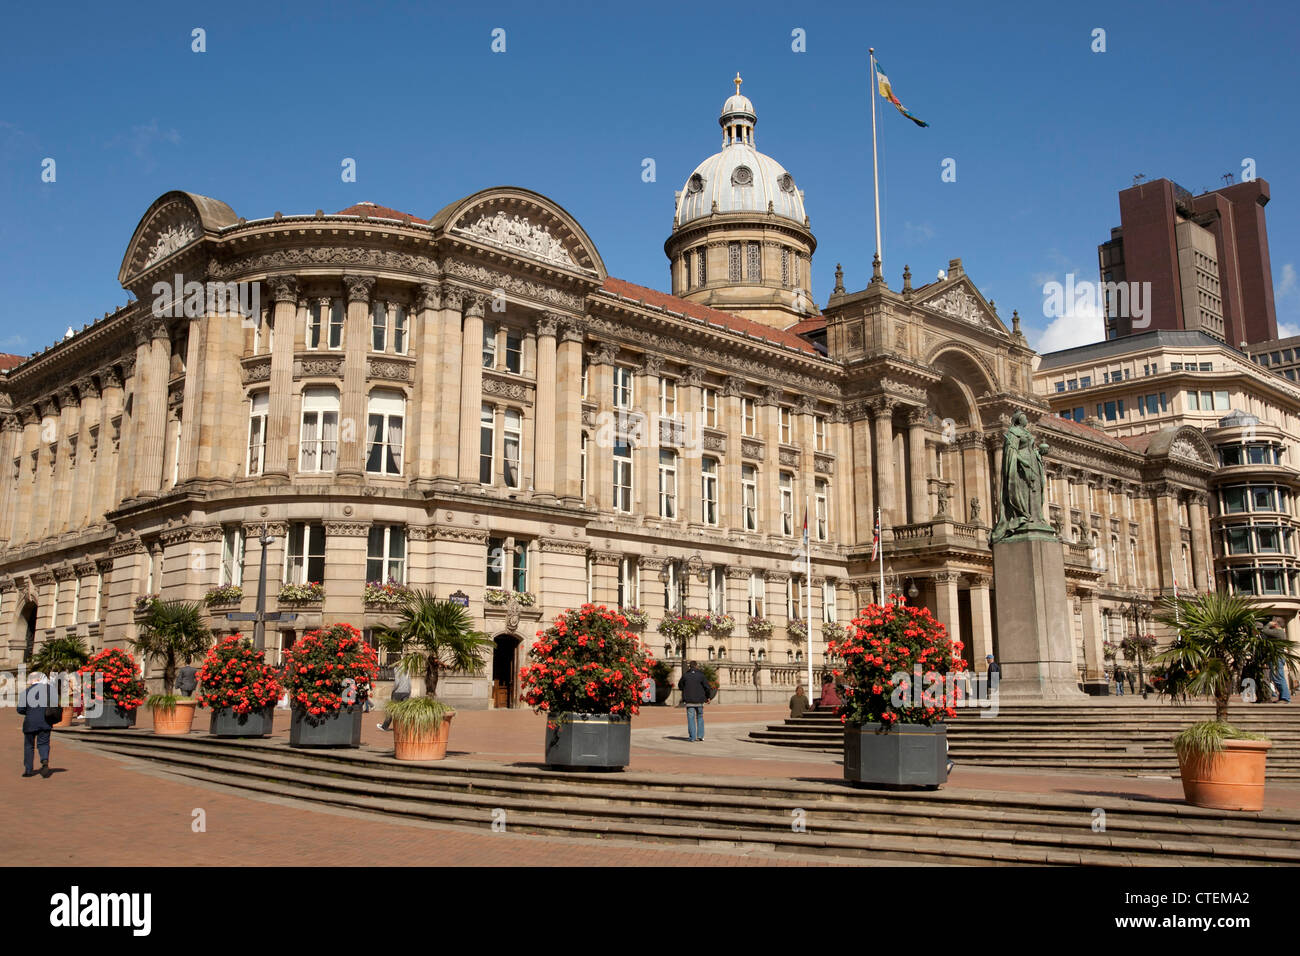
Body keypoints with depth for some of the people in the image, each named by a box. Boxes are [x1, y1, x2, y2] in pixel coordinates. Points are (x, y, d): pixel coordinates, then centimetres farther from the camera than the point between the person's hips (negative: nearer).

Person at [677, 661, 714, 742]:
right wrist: (709, 697, 9)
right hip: (699, 701, 0)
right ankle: (700, 735, 12)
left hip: (689, 701, 0)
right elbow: (708, 687, -6)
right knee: (700, 717, 17)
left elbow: (680, 686, 10)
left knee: (691, 719, 3)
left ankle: (692, 737, -2)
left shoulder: (685, 675, -2)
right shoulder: (701, 675, -5)